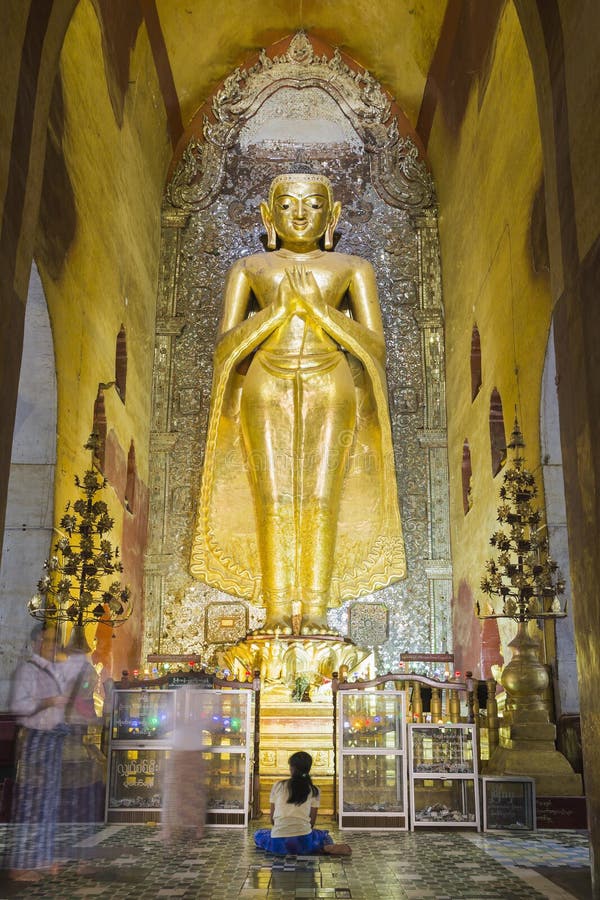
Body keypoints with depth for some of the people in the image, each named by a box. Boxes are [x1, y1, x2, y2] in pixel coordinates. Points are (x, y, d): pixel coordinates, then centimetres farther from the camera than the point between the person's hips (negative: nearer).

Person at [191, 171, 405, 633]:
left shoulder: (352, 268, 15)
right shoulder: (249, 268, 17)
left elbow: (374, 346, 5)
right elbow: (226, 346, 7)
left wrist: (318, 309, -6)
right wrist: (279, 308, -6)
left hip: (330, 389, 0)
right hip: (267, 389, 0)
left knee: (321, 497, -11)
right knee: (273, 498, -11)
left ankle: (315, 609, -8)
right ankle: (277, 609, -9)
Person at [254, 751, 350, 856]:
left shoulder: (278, 786, 7)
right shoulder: (314, 791, 8)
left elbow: (272, 819, 11)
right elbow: (312, 822, 11)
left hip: (278, 843, -3)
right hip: (302, 841, 3)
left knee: (259, 834, 29)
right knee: (324, 835, 34)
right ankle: (328, 848, -7)